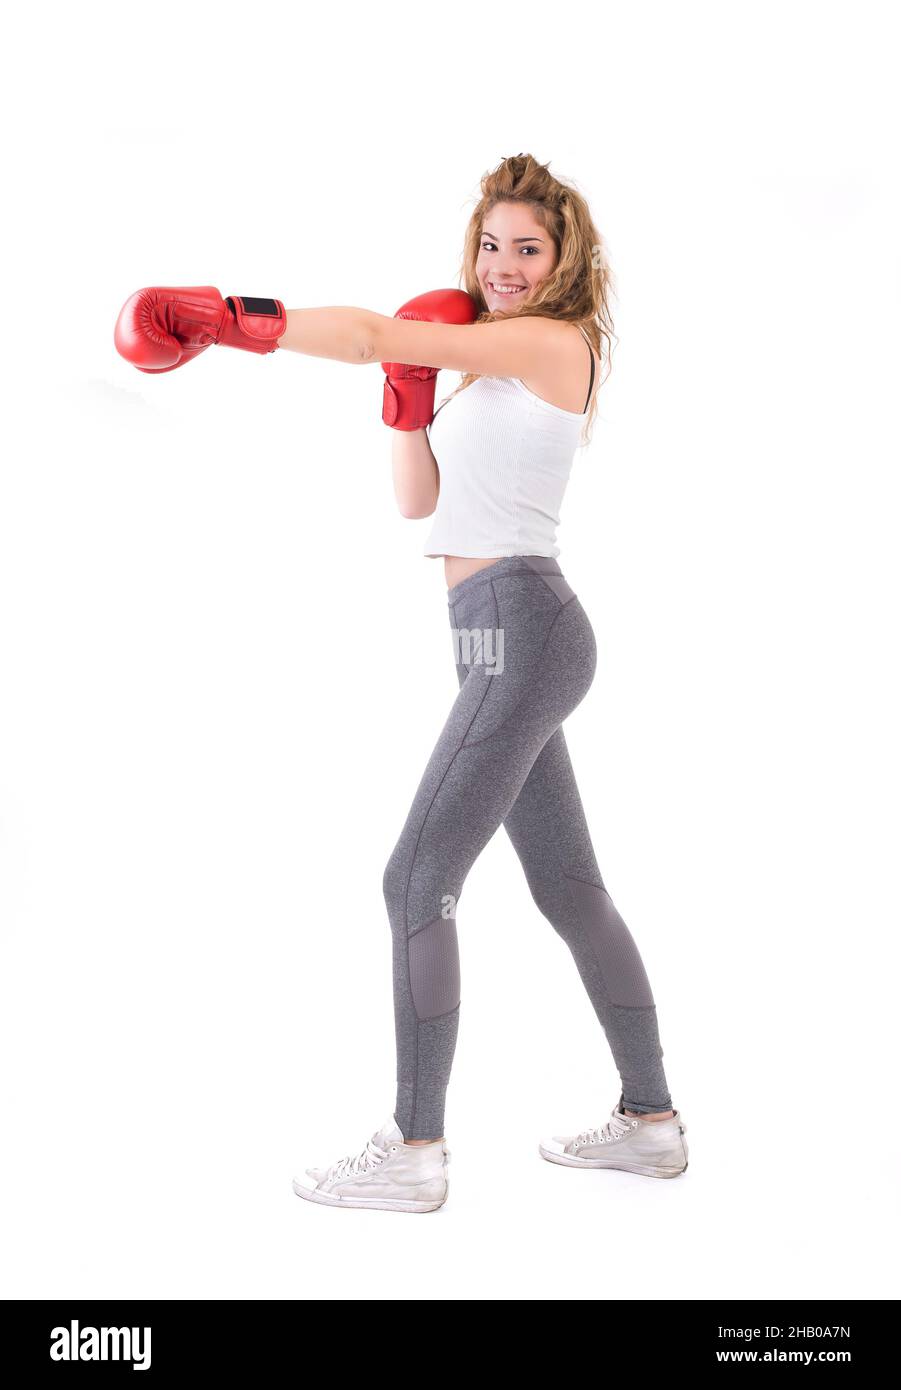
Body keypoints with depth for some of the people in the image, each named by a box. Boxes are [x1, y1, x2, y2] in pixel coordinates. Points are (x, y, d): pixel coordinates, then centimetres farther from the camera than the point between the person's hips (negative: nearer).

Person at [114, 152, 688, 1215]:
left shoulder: (553, 342, -7)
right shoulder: (491, 359, 20)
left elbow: (372, 333, -15)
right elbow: (418, 502, 18)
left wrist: (223, 317, -14)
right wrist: (410, 390, 5)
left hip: (521, 631, -10)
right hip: (509, 640, 10)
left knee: (417, 881, -10)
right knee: (568, 888, 13)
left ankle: (414, 1151, -3)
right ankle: (651, 1121, 23)